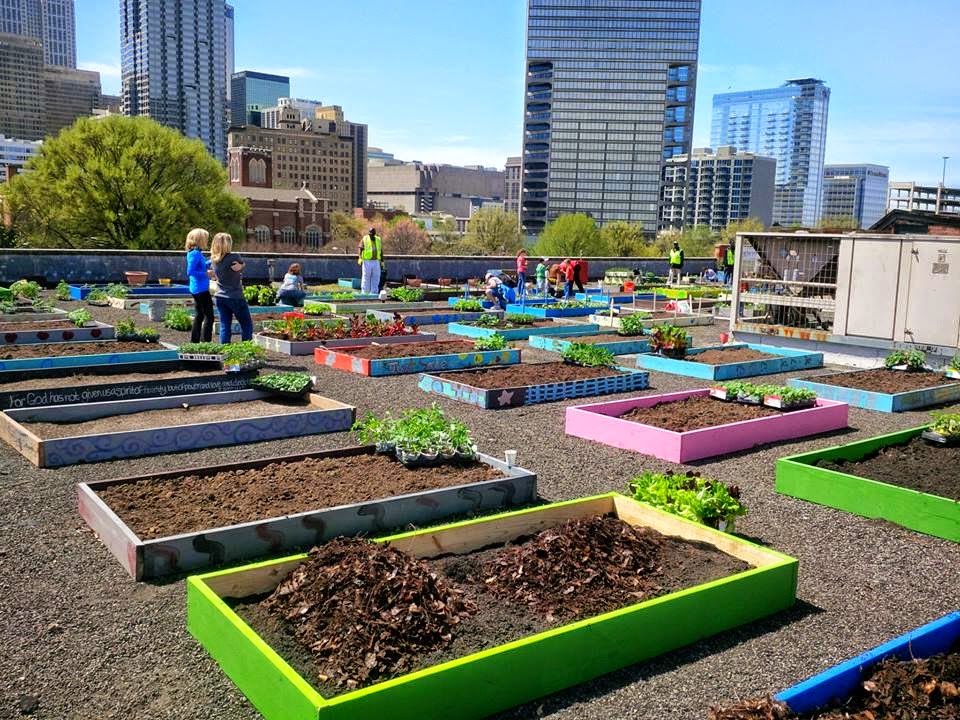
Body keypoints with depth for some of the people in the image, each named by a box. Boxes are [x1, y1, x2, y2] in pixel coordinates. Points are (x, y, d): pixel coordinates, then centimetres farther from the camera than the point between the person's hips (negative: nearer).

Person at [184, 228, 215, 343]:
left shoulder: (195, 253, 11)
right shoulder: (195, 254, -18)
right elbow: (190, 272, -23)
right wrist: (206, 274, -19)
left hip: (197, 290, 10)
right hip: (201, 290, -10)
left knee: (199, 316, 17)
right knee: (209, 317, -5)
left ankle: (194, 341, 23)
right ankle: (205, 342, -4)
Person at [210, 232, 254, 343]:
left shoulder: (213, 259, 2)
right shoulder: (233, 257, -16)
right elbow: (242, 264, 1)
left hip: (220, 297, 6)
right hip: (235, 297, -6)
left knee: (225, 326, 8)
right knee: (247, 325, 6)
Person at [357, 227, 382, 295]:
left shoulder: (378, 240, 13)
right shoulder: (364, 239, 0)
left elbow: (381, 251, 17)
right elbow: (360, 249, -10)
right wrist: (360, 258, -24)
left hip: (376, 262, 4)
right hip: (367, 262, -4)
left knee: (376, 278, 3)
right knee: (366, 278, -1)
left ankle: (374, 293, 8)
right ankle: (365, 293, 2)